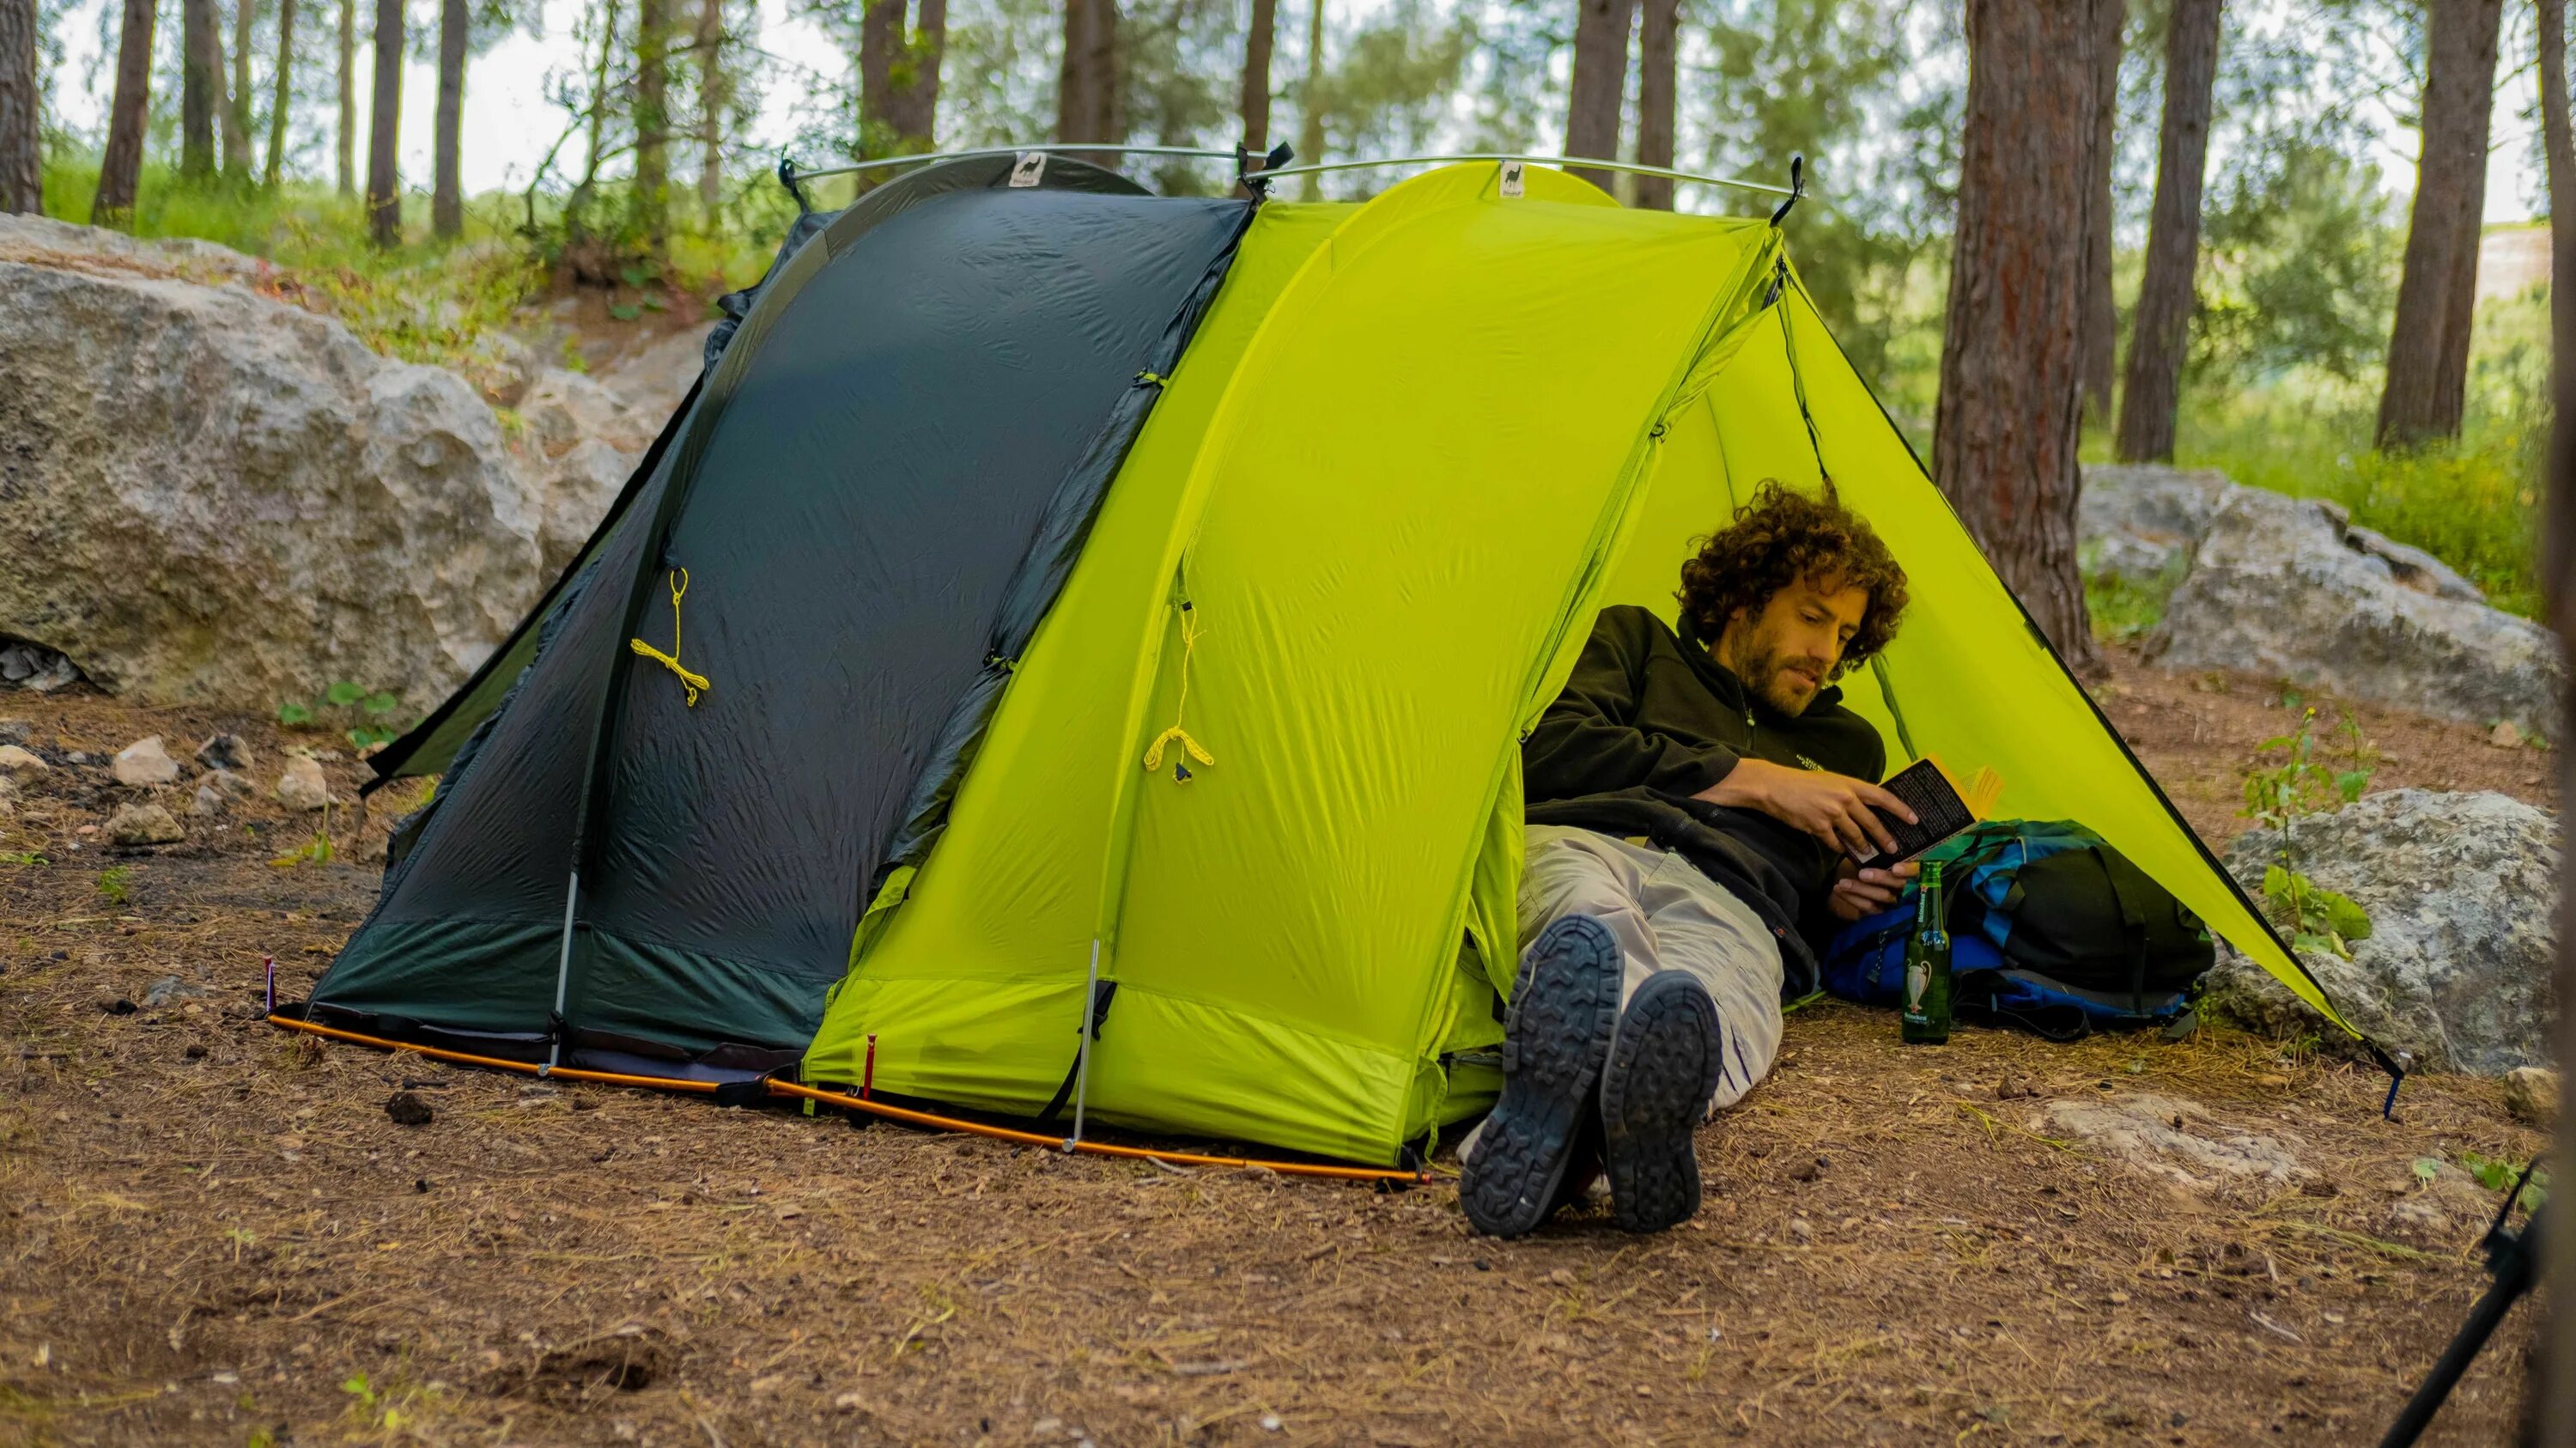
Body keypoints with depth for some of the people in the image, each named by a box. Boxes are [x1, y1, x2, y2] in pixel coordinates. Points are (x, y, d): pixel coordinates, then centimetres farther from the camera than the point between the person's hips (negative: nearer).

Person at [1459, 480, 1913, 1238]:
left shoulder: (1847, 746, 43)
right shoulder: (1638, 642, 31)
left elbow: (1797, 916, 47)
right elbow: (1551, 753, 9)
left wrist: (1835, 896, 20)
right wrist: (1754, 780, 9)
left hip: (1727, 903, 1)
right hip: (1578, 845, -1)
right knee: (1593, 920, -46)